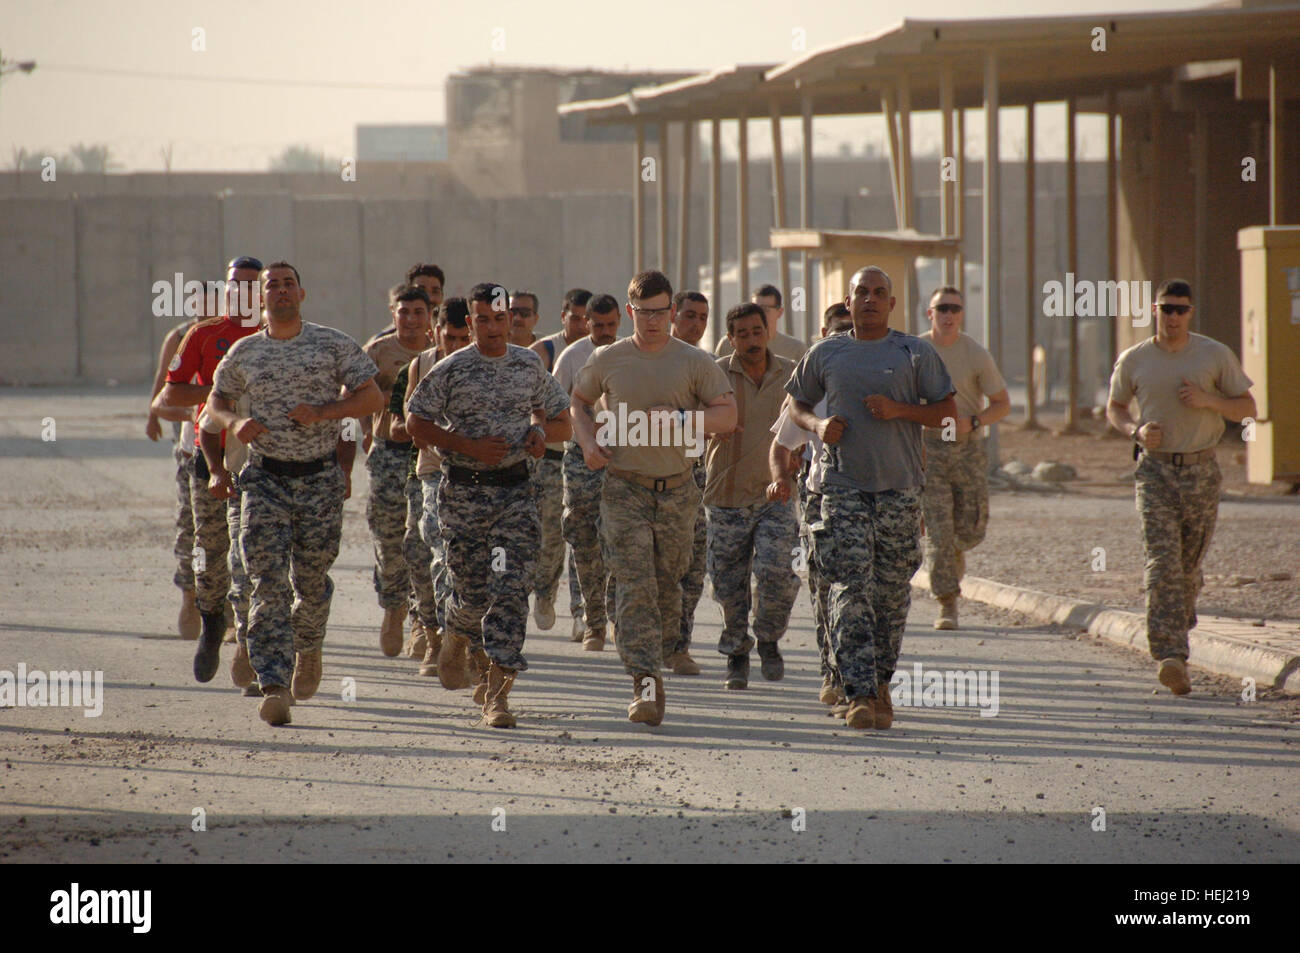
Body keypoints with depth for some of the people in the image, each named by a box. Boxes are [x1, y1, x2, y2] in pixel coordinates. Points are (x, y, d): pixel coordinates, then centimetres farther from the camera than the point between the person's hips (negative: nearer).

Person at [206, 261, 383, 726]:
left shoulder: (333, 345, 1)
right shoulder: (244, 352, 7)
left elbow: (372, 396, -1)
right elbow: (217, 399, 19)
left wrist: (323, 412, -16)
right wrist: (234, 423, -4)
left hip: (321, 478, -1)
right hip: (266, 478, 1)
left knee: (311, 579, 8)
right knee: (268, 582, -12)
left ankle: (308, 649, 41)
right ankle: (274, 686, -17)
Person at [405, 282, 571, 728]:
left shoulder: (531, 366, 7)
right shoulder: (451, 370, -3)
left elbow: (562, 422, 19)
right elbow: (416, 423, -3)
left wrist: (541, 431, -4)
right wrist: (469, 446, -14)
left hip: (515, 489, 2)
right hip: (464, 491, -2)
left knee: (512, 587, -11)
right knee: (473, 588, 3)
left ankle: (496, 691, -11)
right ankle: (458, 634, 40)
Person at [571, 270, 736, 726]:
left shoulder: (695, 362, 1)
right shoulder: (608, 360, 4)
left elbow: (728, 415, -2)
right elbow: (578, 402, 20)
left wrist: (680, 418, -17)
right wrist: (588, 442, 1)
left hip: (676, 488, 1)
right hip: (624, 487, -1)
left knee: (667, 585, 9)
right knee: (635, 585, -11)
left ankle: (650, 660, 32)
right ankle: (646, 686, -16)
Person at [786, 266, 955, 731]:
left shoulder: (916, 353, 5)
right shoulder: (825, 354, 10)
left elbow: (947, 411, 5)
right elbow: (796, 402, 21)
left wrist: (899, 410, -11)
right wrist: (818, 425, -1)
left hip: (900, 488, 0)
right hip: (843, 487, 0)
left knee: (892, 591, 5)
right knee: (850, 590, -11)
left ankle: (881, 681, 22)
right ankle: (860, 693, -16)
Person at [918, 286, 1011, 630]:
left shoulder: (976, 354, -3)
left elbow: (1002, 404, 1)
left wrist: (973, 422, -16)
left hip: (969, 447, 0)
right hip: (929, 447, 0)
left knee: (972, 529, 1)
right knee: (937, 527, -8)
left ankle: (955, 550, 37)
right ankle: (947, 605, -5)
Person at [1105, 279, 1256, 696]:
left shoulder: (1215, 355, 1)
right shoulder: (1133, 360, 3)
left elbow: (1247, 407, 6)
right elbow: (1114, 407, 17)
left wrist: (1208, 400, -13)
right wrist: (1136, 430, -6)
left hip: (1201, 470, 1)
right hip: (1155, 471, -1)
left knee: (1189, 564, 9)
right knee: (1162, 563, -14)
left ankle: (1183, 615, 41)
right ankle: (1171, 657, -22)